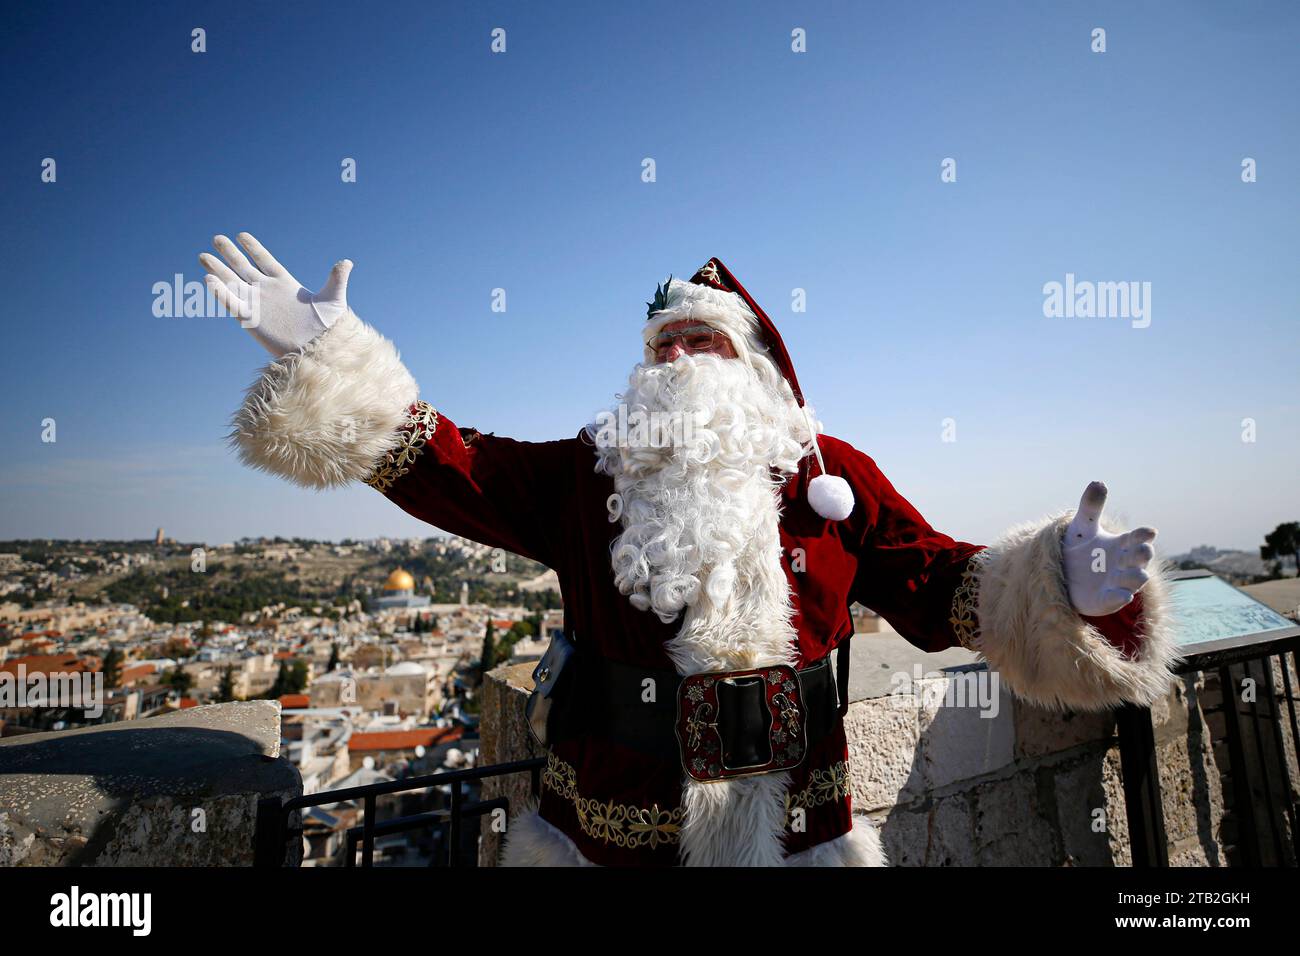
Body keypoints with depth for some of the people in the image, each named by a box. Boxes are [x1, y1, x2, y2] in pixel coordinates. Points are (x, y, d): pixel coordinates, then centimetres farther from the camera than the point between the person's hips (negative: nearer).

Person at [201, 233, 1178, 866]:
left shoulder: (833, 474, 0)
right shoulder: (586, 473, 1)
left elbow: (935, 583, -3)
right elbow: (453, 469, -5)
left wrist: (1056, 588, -21)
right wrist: (327, 362, -12)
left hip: (788, 820, 0)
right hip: (612, 819, 1)